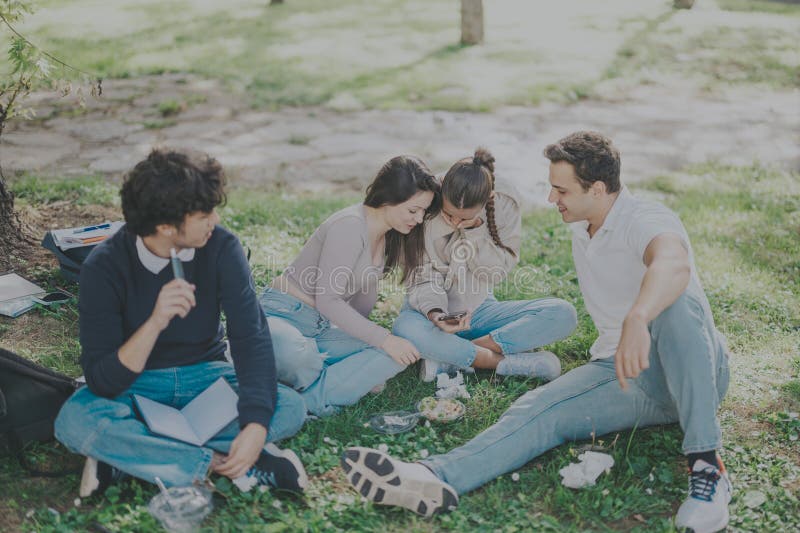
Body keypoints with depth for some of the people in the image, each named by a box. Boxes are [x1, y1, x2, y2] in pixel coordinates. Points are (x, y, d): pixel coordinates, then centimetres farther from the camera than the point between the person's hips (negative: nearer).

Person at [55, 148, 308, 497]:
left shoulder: (221, 247, -14)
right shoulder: (104, 267, -19)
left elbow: (251, 336, -19)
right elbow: (101, 382, -22)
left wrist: (256, 425, -34)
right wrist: (155, 323, -40)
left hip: (206, 376, 2)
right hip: (135, 386, -2)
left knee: (291, 407, -25)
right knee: (74, 421, -33)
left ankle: (126, 457, -25)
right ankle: (218, 464, -29)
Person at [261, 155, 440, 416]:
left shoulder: (391, 234, 5)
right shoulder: (350, 226, -22)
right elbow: (327, 300, -24)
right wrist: (383, 339, -24)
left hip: (326, 326, 8)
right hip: (285, 316, -8)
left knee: (402, 352, -13)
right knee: (291, 351, -43)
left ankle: (313, 398, -20)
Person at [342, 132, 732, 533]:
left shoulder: (647, 221, -16)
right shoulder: (581, 229, 11)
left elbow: (673, 263, -43)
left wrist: (637, 320, -61)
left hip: (692, 373, -6)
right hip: (620, 370, 6)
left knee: (672, 302, -39)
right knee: (540, 410, -21)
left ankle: (706, 467, -38)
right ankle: (437, 479, -41)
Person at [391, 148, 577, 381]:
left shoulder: (504, 205, -11)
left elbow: (496, 272, -11)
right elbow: (424, 278, -12)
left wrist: (473, 230, -26)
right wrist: (433, 311, -32)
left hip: (479, 311, 3)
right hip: (436, 311, -3)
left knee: (564, 313, -17)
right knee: (404, 329, -39)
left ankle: (450, 357, -23)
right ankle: (506, 362, -24)